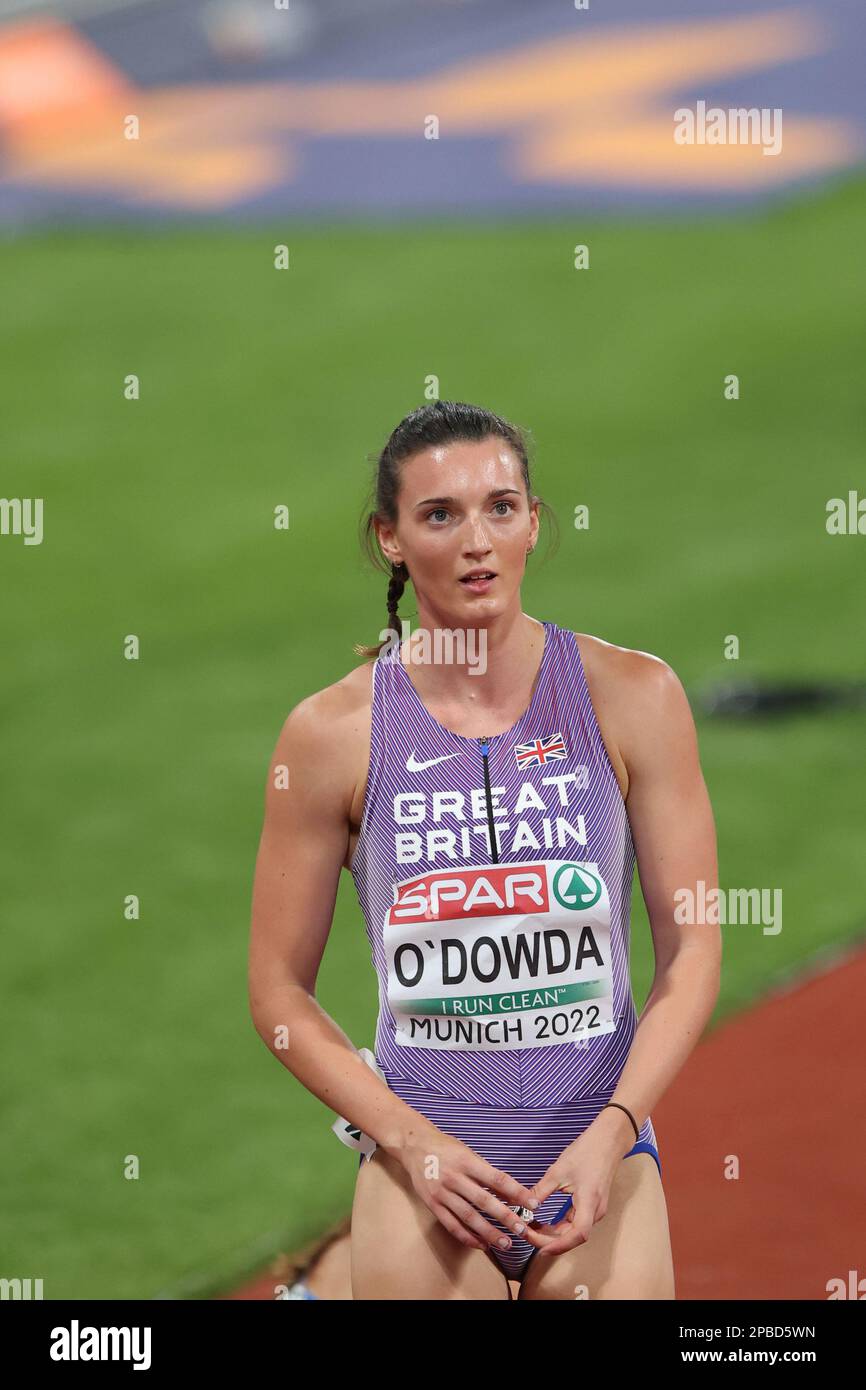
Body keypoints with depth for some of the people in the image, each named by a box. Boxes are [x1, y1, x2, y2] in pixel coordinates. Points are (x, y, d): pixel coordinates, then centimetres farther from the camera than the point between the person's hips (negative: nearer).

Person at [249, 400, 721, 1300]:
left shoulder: (632, 697, 0)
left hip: (603, 1160, 0)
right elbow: (279, 992, 2)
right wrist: (413, 1142, -9)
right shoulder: (333, 734, -1)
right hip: (421, 1152, 0)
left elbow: (690, 951, 0)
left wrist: (612, 1132, -13)